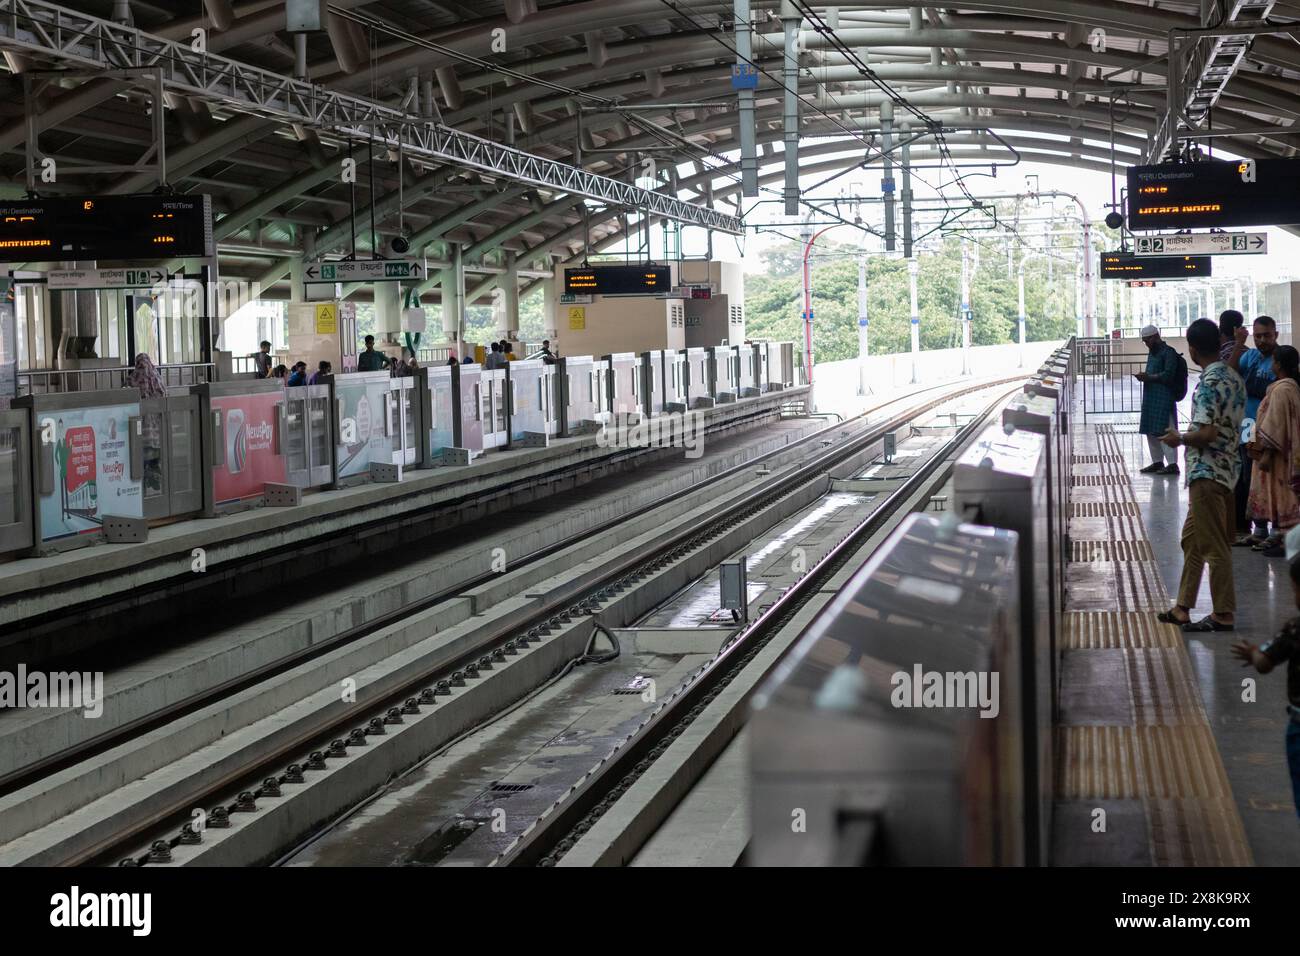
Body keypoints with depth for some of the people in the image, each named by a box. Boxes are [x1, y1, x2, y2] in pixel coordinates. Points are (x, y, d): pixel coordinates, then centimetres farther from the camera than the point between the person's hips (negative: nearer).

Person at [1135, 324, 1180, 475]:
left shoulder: (1168, 352, -9)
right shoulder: (1152, 353, 18)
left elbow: (1168, 375, -17)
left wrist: (1148, 377, -16)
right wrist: (1144, 377, 4)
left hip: (1164, 398, -9)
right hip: (1150, 397, 9)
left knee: (1165, 431, -9)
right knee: (1151, 431, 11)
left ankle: (1172, 464, -8)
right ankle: (1157, 462, 20)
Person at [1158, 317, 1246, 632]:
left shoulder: (1208, 384, -19)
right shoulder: (1234, 378, 9)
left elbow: (1207, 433, -24)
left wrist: (1179, 439, -8)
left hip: (1208, 472, -10)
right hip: (1227, 467, 10)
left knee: (1214, 546, -2)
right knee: (1192, 538, 16)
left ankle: (1224, 614, 4)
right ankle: (1183, 607, 21)